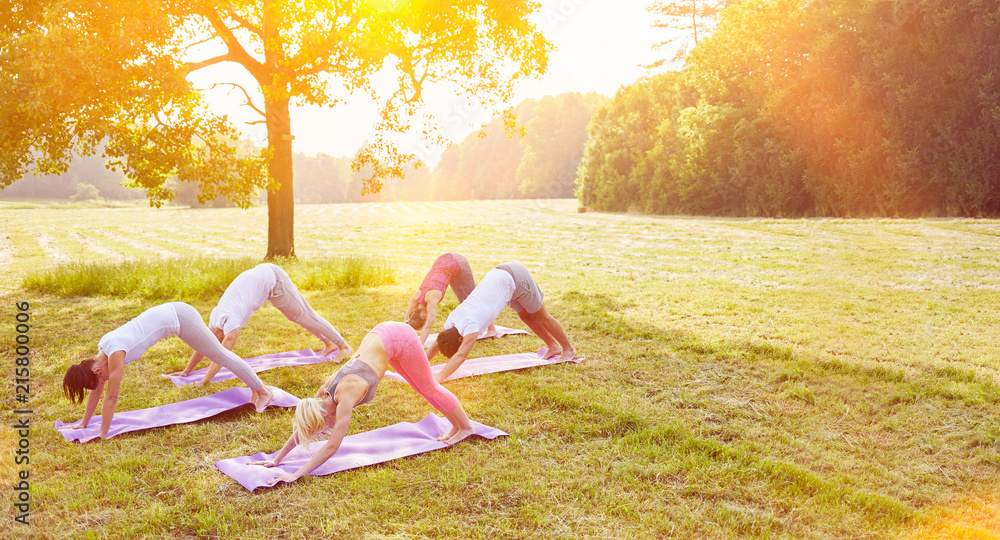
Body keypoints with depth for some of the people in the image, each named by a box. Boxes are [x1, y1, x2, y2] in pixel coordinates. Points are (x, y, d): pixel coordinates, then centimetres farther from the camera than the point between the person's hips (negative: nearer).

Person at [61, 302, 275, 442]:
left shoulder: (115, 355, -25)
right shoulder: (101, 350, -1)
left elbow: (111, 398, -20)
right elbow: (97, 390, 11)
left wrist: (102, 435, -13)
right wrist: (84, 423, 15)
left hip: (178, 318, -8)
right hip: (171, 314, 8)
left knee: (219, 354, 3)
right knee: (216, 352, 18)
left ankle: (262, 391, 15)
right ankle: (254, 386, 32)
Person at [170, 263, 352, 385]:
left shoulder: (231, 320, -26)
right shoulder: (216, 316, -1)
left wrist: (205, 381, -26)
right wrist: (186, 371, 9)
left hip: (272, 279, -8)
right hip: (262, 274, 8)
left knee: (304, 315, 0)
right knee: (296, 316, 17)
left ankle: (344, 346, 8)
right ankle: (329, 344, 29)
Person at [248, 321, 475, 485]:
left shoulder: (346, 397, -28)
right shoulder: (325, 391, -8)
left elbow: (332, 446, -28)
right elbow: (300, 429, 3)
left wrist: (297, 475, -28)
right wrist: (276, 459, 1)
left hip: (397, 337, -7)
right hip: (381, 335, 7)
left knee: (428, 387, 11)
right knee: (421, 387, 22)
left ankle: (465, 426, 31)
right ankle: (455, 426, 41)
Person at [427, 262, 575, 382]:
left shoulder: (470, 323, -29)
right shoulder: (453, 319, -6)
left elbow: (461, 356, -38)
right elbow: (436, 345, 5)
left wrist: (438, 379, -43)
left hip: (516, 278, -7)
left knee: (541, 317, 10)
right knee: (526, 316, 18)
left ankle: (568, 349, 29)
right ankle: (553, 347, 36)